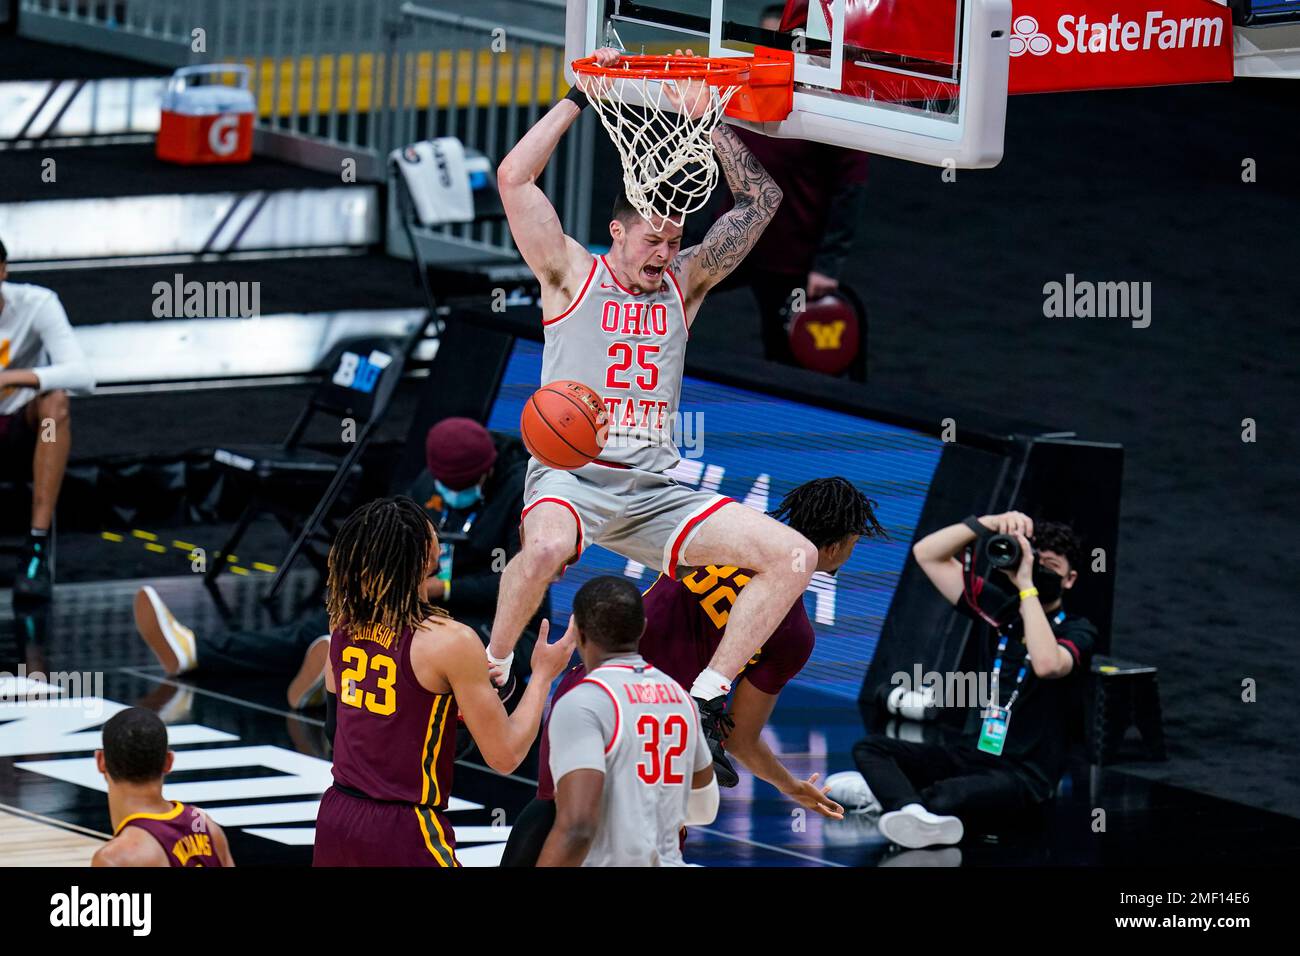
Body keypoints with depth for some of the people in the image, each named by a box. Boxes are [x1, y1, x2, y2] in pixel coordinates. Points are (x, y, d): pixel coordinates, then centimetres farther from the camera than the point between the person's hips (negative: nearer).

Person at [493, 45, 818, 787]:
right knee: (547, 547, -41)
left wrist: (706, 122, 1)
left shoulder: (685, 283, 15)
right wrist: (580, 97, -5)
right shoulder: (573, 275, 4)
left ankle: (707, 700, -5)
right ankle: (491, 671, -14)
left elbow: (761, 201, 10)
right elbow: (515, 178, -8)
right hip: (570, 475, -5)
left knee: (794, 557, -10)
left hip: (654, 490, 5)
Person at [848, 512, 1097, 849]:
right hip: (971, 754, 7)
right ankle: (917, 816, -42)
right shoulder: (1000, 609, 11)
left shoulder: (1077, 632, -4)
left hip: (1023, 774, -7)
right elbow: (927, 554, 7)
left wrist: (1027, 586, -22)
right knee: (870, 748, -17)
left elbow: (1046, 664, -29)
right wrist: (988, 524, -7)